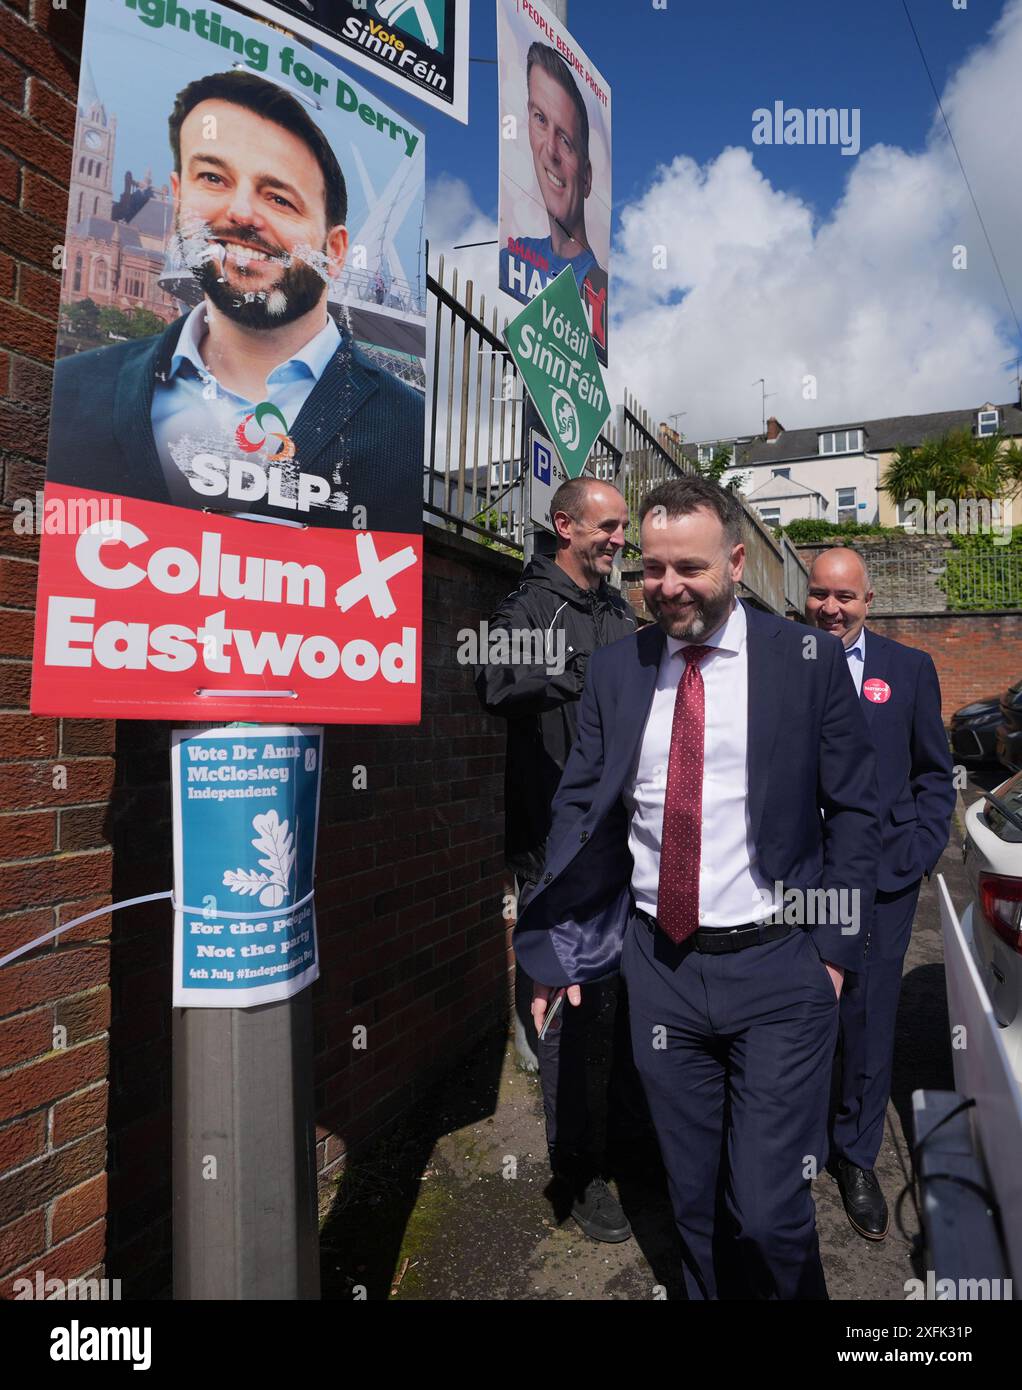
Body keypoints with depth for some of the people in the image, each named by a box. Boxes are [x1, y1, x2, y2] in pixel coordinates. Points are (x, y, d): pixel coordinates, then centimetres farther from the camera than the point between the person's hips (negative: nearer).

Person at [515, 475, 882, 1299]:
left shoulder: (809, 660, -4)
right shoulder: (615, 669, 2)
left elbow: (855, 810, 0)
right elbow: (579, 808, 5)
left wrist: (835, 944, -6)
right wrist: (555, 945, -1)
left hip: (775, 965, -2)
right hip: (660, 968, 3)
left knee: (769, 1213, 0)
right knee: (695, 1203, 17)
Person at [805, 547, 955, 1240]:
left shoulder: (911, 669, 5)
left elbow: (935, 774, 9)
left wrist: (920, 852, -1)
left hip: (882, 878, 1)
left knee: (869, 1022, 10)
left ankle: (857, 1157, 32)